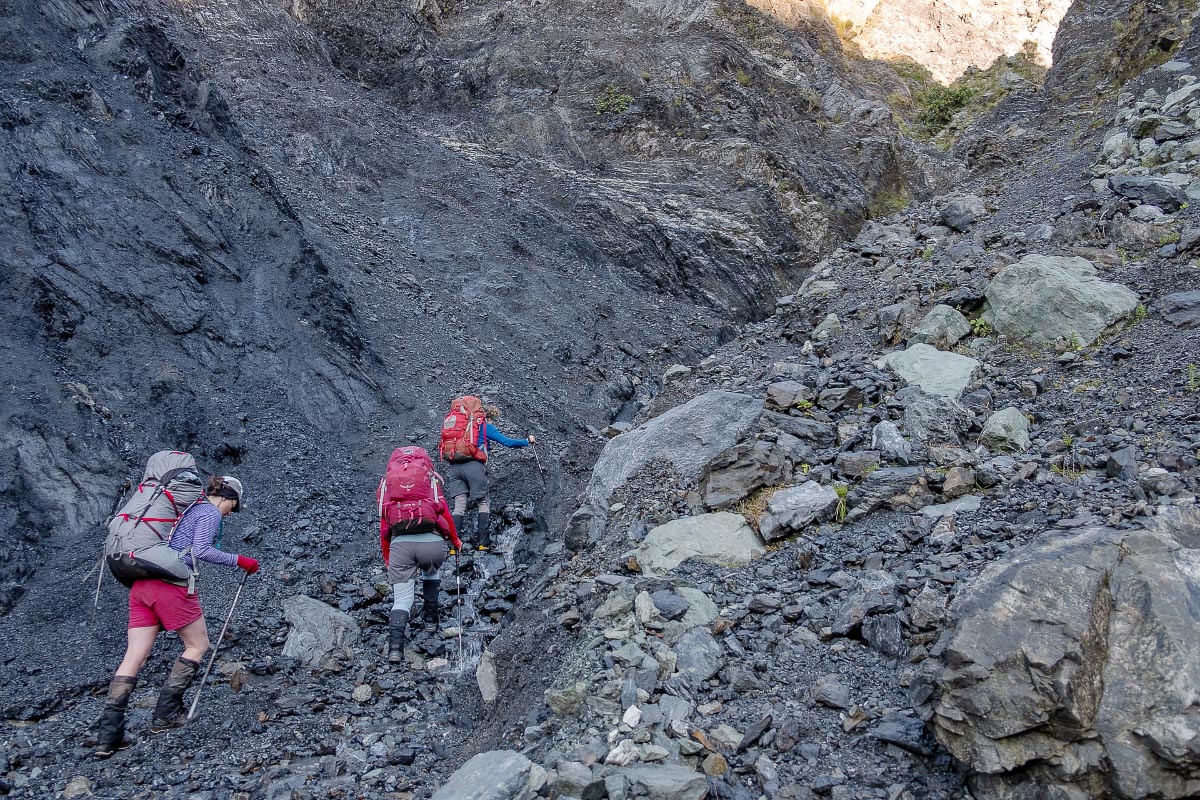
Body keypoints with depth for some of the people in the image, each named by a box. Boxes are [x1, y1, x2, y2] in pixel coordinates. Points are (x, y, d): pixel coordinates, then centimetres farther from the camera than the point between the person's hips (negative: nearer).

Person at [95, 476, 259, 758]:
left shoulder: (186, 508, 24)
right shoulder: (211, 513, -1)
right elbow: (202, 550, -15)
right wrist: (238, 561, -9)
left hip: (142, 584, 8)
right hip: (172, 586, -8)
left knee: (134, 656, 4)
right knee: (198, 645, 10)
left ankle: (108, 736, 0)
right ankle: (165, 715, 8)